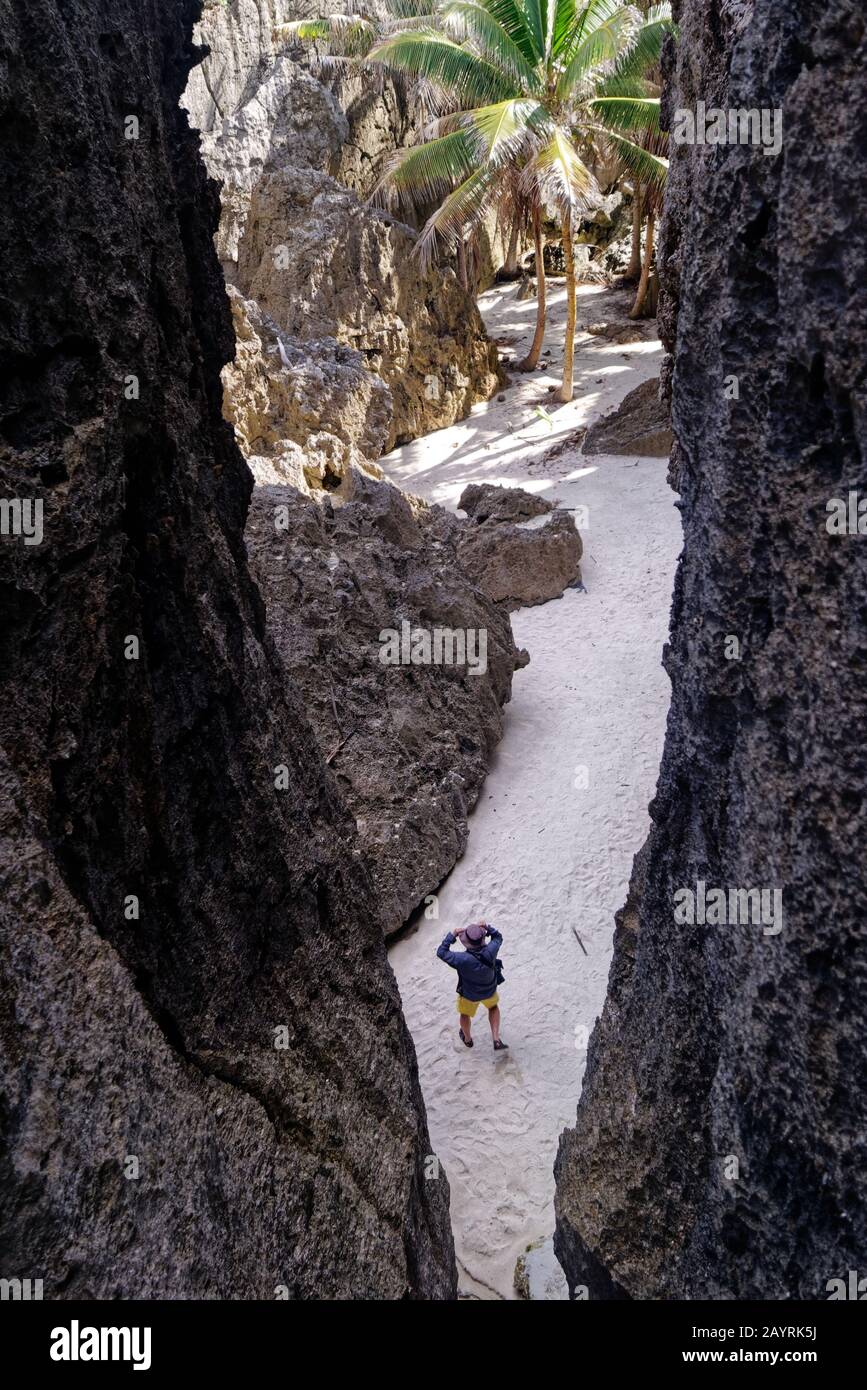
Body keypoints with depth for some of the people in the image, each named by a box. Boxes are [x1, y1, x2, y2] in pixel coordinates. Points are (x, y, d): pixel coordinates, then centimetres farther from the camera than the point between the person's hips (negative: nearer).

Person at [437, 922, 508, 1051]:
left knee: (465, 1014, 29)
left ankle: (467, 1039, 55)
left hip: (469, 995, -2)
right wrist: (487, 927, -22)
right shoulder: (490, 952, -32)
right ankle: (496, 1041, 27)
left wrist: (452, 935, -25)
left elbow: (441, 952, -28)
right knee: (493, 1007, 34)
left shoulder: (463, 959, -41)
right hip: (489, 991, 2)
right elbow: (498, 937, -10)